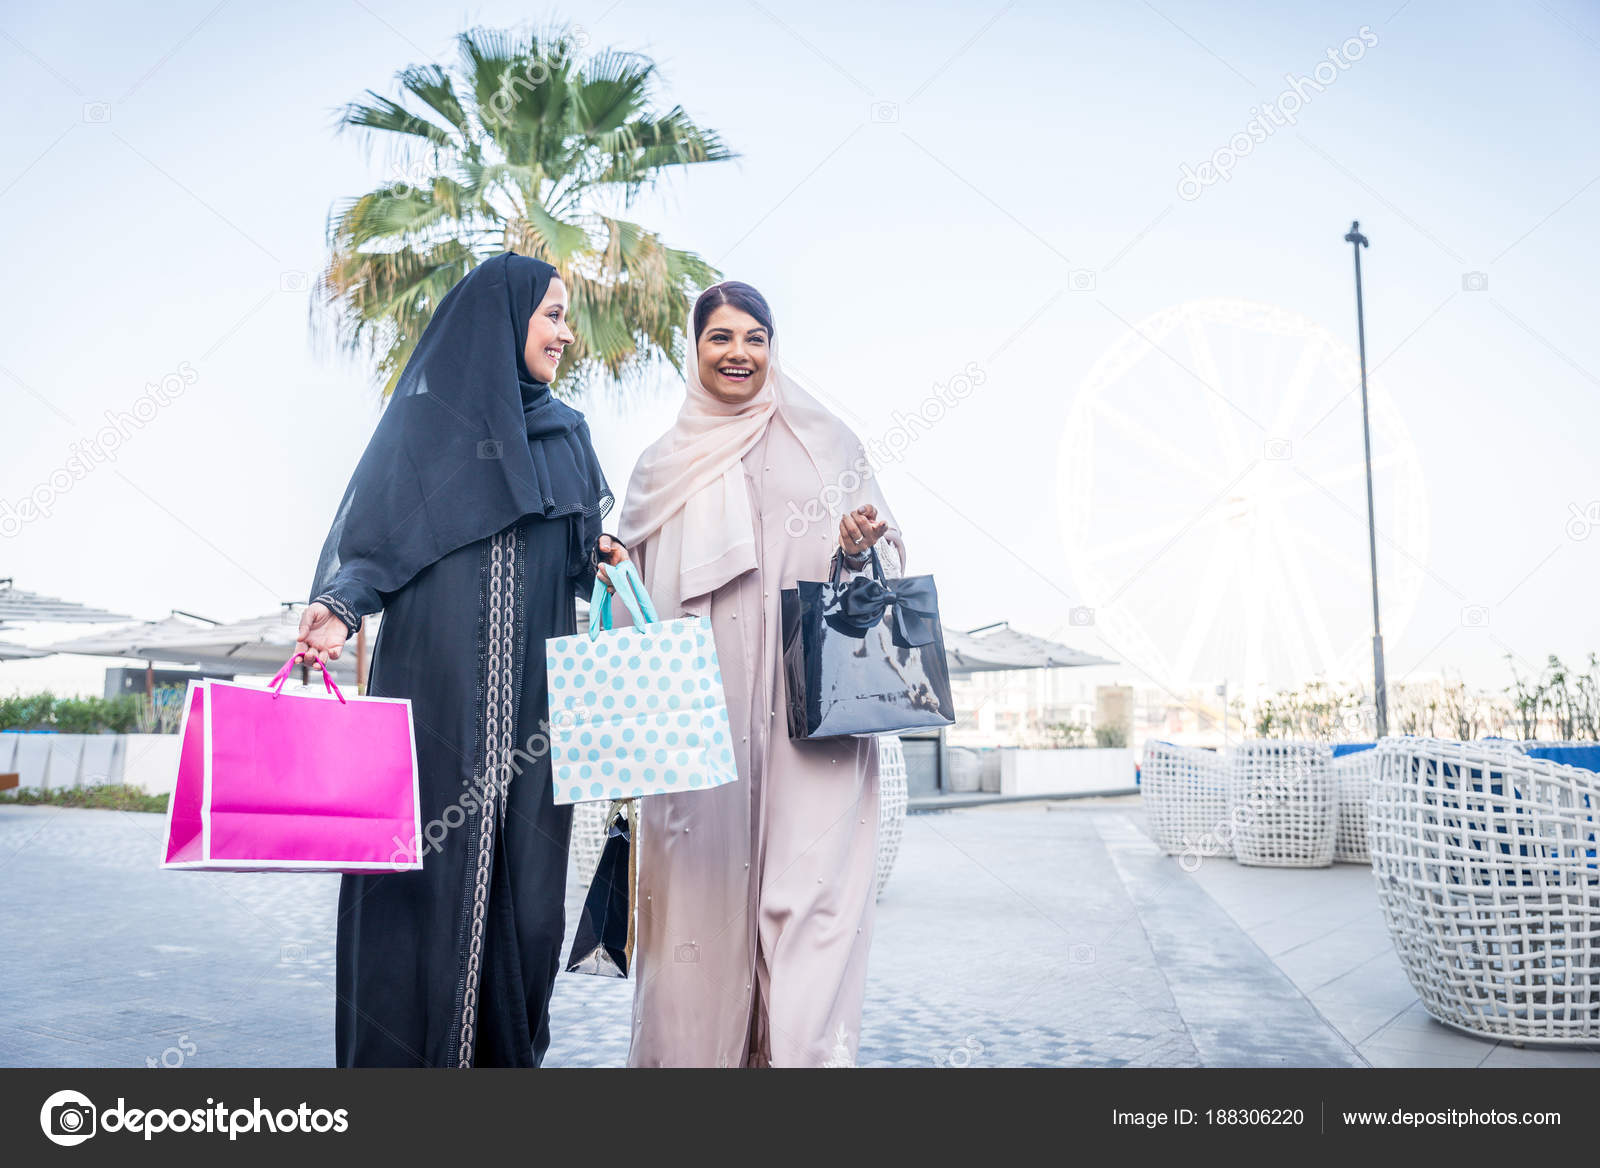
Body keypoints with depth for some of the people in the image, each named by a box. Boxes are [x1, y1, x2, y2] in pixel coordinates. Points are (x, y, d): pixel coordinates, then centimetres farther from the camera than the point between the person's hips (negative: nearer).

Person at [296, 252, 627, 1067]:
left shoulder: (566, 432, 19)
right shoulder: (427, 413, 5)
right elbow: (373, 535, -2)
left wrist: (605, 561, -1)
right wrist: (339, 606, -19)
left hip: (531, 697, 4)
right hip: (435, 686, -4)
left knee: (521, 872, 3)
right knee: (422, 867, -4)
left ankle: (508, 1053, 13)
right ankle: (400, 1057, 7)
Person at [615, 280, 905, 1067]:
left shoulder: (824, 441, 10)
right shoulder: (664, 465, 16)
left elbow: (888, 553, 9)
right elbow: (636, 591, 19)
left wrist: (859, 548, -12)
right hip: (696, 712, 2)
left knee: (807, 874, -6)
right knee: (701, 876, 1)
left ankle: (806, 1049, 2)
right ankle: (695, 1046, 13)